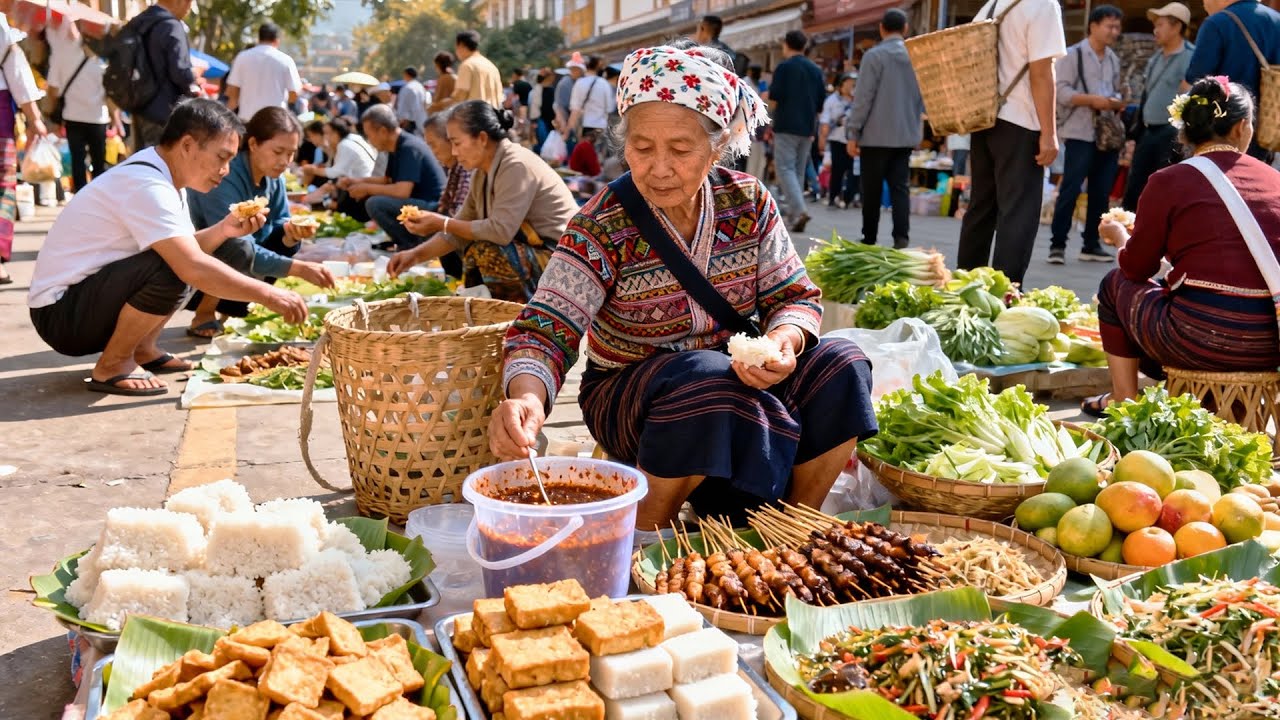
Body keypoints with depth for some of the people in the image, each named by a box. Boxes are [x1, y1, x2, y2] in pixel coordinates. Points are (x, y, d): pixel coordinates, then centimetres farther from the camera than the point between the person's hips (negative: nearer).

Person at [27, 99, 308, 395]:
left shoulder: (154, 171, 6)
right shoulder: (147, 187, -24)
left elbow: (187, 252, 8)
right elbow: (192, 269, -33)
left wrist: (222, 230, -9)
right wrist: (267, 295, -29)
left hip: (91, 295, 10)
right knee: (168, 269, -30)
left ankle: (143, 349, 10)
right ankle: (112, 366, -12)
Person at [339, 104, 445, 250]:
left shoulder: (409, 148, -19)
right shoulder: (396, 148, 9)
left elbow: (402, 192, -28)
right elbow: (387, 180, 25)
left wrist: (366, 188, -15)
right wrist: (358, 181, 11)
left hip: (433, 208, -10)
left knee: (375, 204, -24)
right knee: (366, 197, 14)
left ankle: (413, 245, -8)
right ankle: (405, 240, 9)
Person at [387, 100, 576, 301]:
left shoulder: (517, 166, -19)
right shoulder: (482, 173, 9)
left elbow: (500, 231, -25)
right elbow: (460, 231, 11)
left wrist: (442, 223, -17)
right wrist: (416, 255, 0)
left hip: (557, 254, -9)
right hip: (531, 250, 9)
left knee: (482, 253, -24)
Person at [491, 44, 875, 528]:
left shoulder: (748, 202, -6)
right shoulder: (601, 227, -17)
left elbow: (794, 295, -1)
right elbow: (545, 330, -24)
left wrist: (785, 339, -25)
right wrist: (526, 396, -46)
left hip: (732, 377, 4)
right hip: (629, 394, -4)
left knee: (839, 368, -17)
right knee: (704, 383, -35)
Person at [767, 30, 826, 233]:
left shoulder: (784, 67, -5)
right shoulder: (816, 70, 12)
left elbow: (774, 98, -11)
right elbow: (821, 103, 12)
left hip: (787, 126, -6)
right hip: (807, 128, 6)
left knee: (785, 168, -7)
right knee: (799, 170, 12)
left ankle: (799, 210, -25)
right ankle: (793, 216, 12)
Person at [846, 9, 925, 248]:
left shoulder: (874, 55, -8)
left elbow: (863, 97, -11)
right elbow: (924, 98, 12)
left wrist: (853, 132, -7)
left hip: (877, 135, -4)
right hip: (907, 135, 4)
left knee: (872, 190, 5)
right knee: (900, 187, 4)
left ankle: (869, 240, 12)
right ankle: (901, 238, -8)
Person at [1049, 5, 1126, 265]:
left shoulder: (1113, 59, 17)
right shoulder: (1073, 55, -4)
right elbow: (1060, 90, -12)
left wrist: (1117, 102, 1)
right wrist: (1093, 100, -19)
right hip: (1080, 134, -7)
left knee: (1101, 193, 7)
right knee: (1070, 190, -7)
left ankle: (1091, 244, 14)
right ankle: (1058, 244, 0)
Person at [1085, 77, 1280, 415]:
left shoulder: (1169, 181, -5)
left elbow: (1137, 268, 4)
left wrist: (1120, 236, 25)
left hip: (1201, 342, -5)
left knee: (1116, 284, 22)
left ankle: (1122, 399, 28)